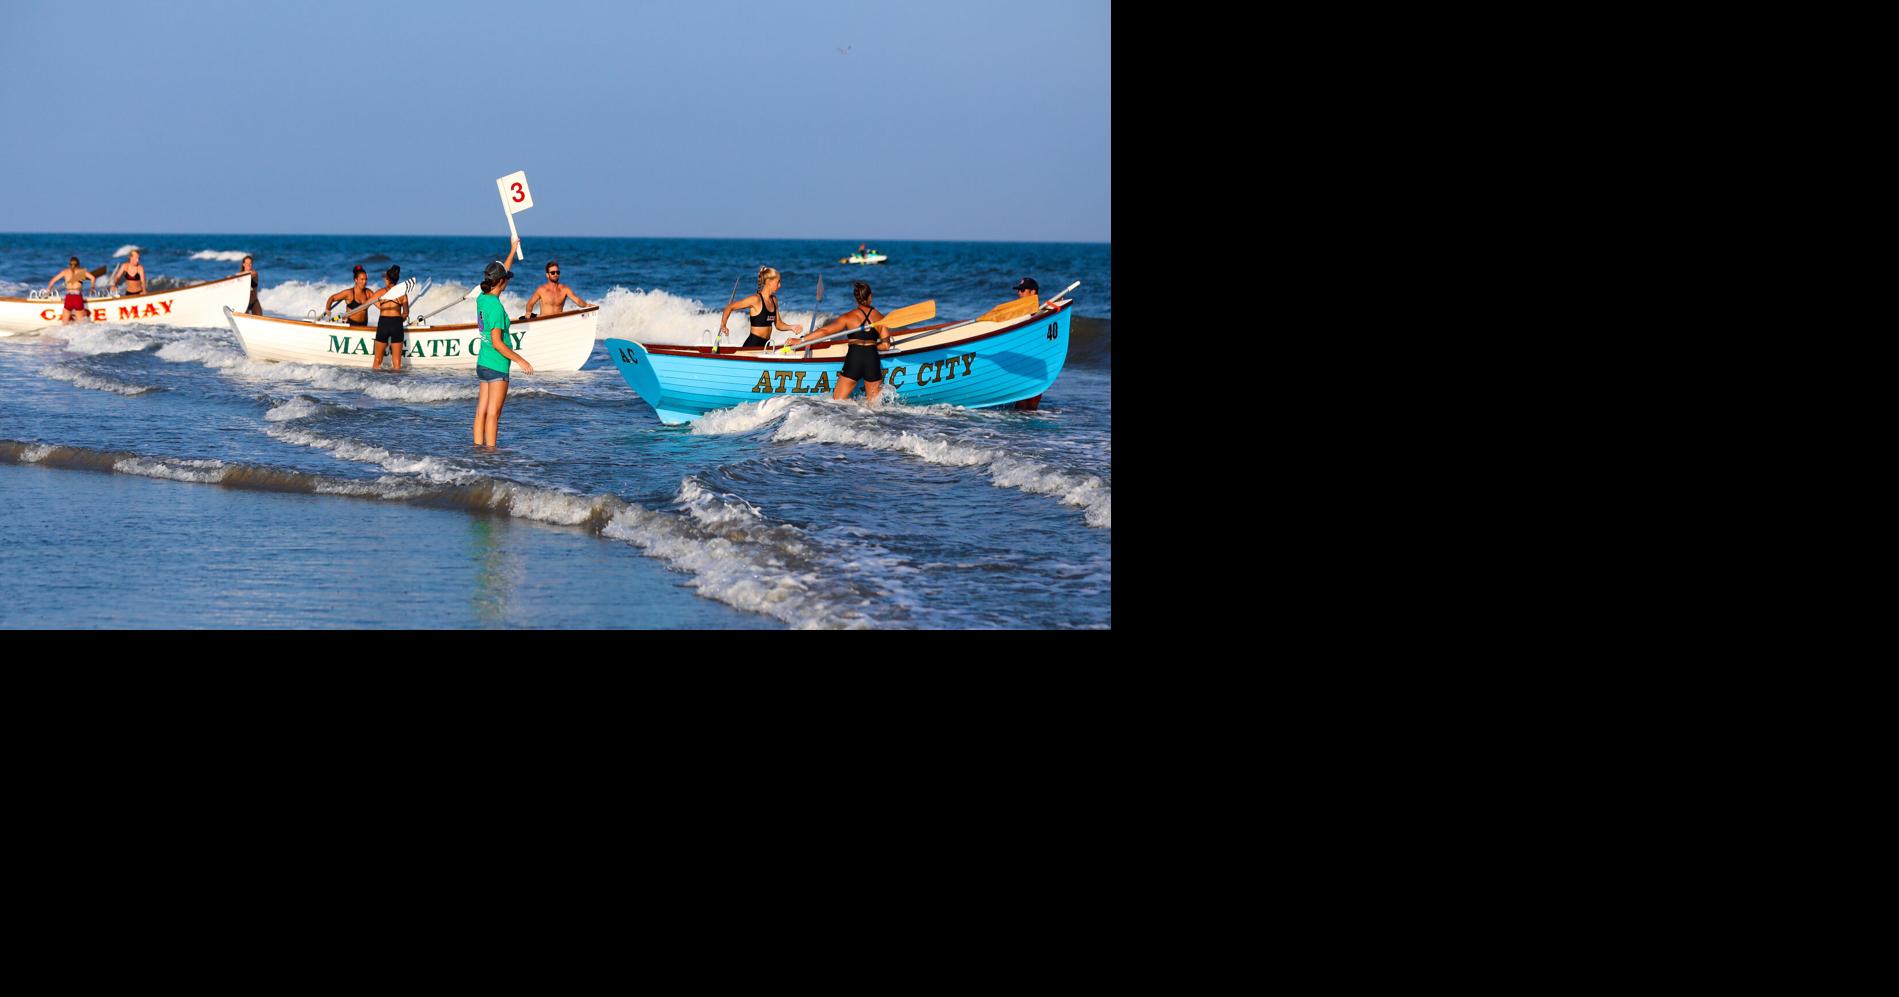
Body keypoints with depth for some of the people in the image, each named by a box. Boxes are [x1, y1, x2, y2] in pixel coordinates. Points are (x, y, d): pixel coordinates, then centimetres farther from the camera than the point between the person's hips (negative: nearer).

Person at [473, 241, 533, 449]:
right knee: (493, 414, -4)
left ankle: (478, 445, 13)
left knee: (482, 411, 10)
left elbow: (500, 275, 24)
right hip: (497, 366, -8)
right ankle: (490, 450, -1)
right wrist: (520, 361, -16)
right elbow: (497, 343, -21)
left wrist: (513, 251, 32)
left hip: (483, 363, 8)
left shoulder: (482, 299, 5)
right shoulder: (496, 306, -20)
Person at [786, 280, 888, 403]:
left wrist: (801, 340, -3)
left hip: (853, 360, -2)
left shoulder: (848, 317, 0)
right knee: (873, 405, 11)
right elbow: (885, 345, 5)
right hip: (873, 359, 2)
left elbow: (825, 331, -6)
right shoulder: (880, 318, 6)